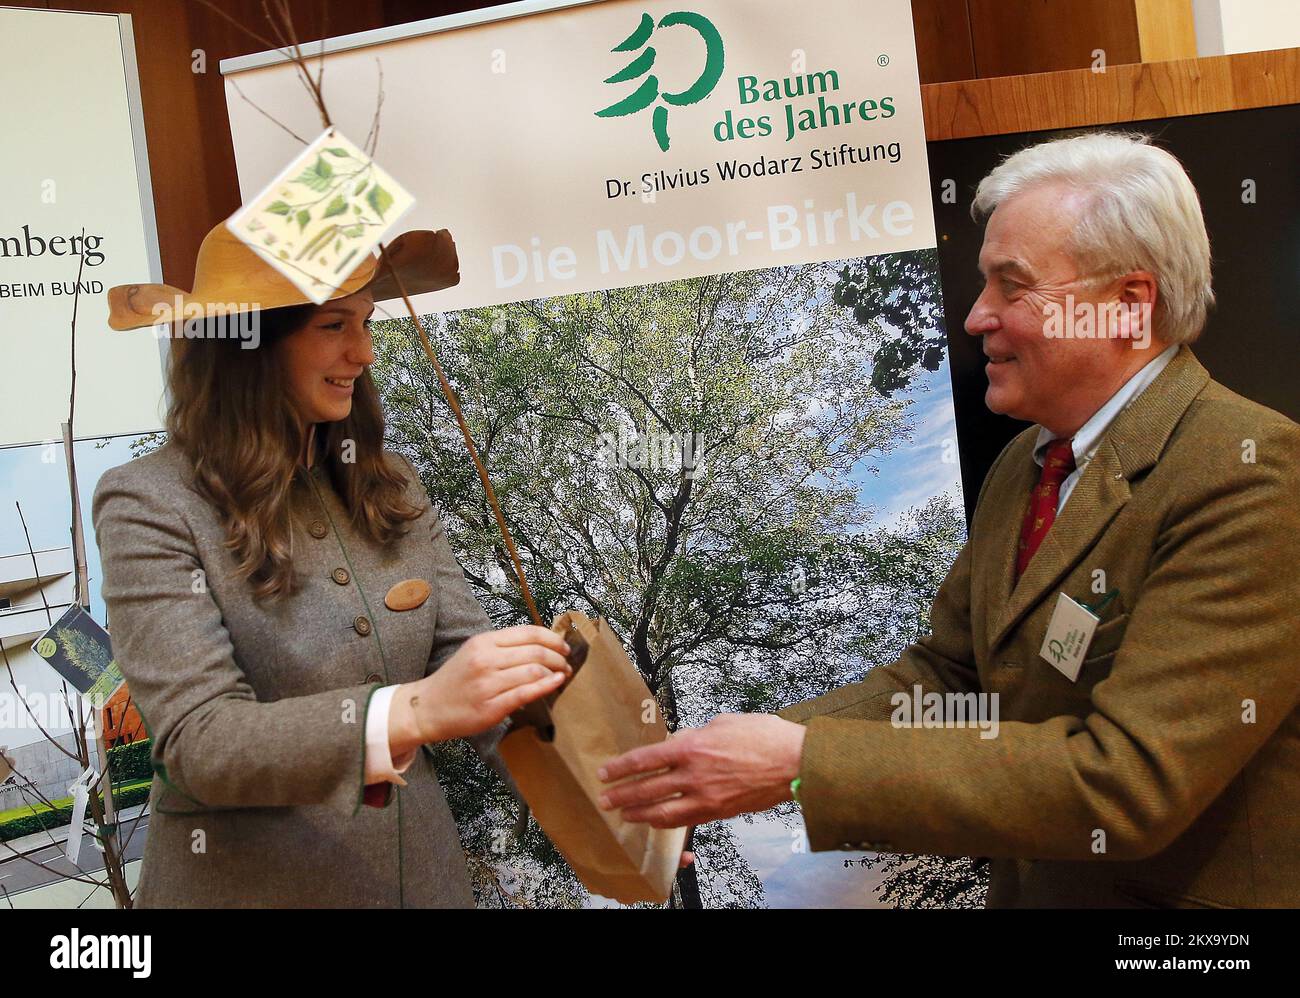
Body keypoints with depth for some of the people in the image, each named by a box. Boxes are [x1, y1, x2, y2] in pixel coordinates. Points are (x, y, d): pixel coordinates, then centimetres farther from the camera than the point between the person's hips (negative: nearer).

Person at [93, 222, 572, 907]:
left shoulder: (391, 487, 1)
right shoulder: (151, 505, -14)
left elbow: (465, 655, -3)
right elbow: (198, 740, -22)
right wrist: (412, 713, -37)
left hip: (419, 871, 5)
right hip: (249, 884, -5)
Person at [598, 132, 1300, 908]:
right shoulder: (1022, 465, 5)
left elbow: (1125, 780, -28)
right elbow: (939, 676, 6)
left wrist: (804, 765, -30)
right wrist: (745, 756, -9)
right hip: (1025, 887, 7)